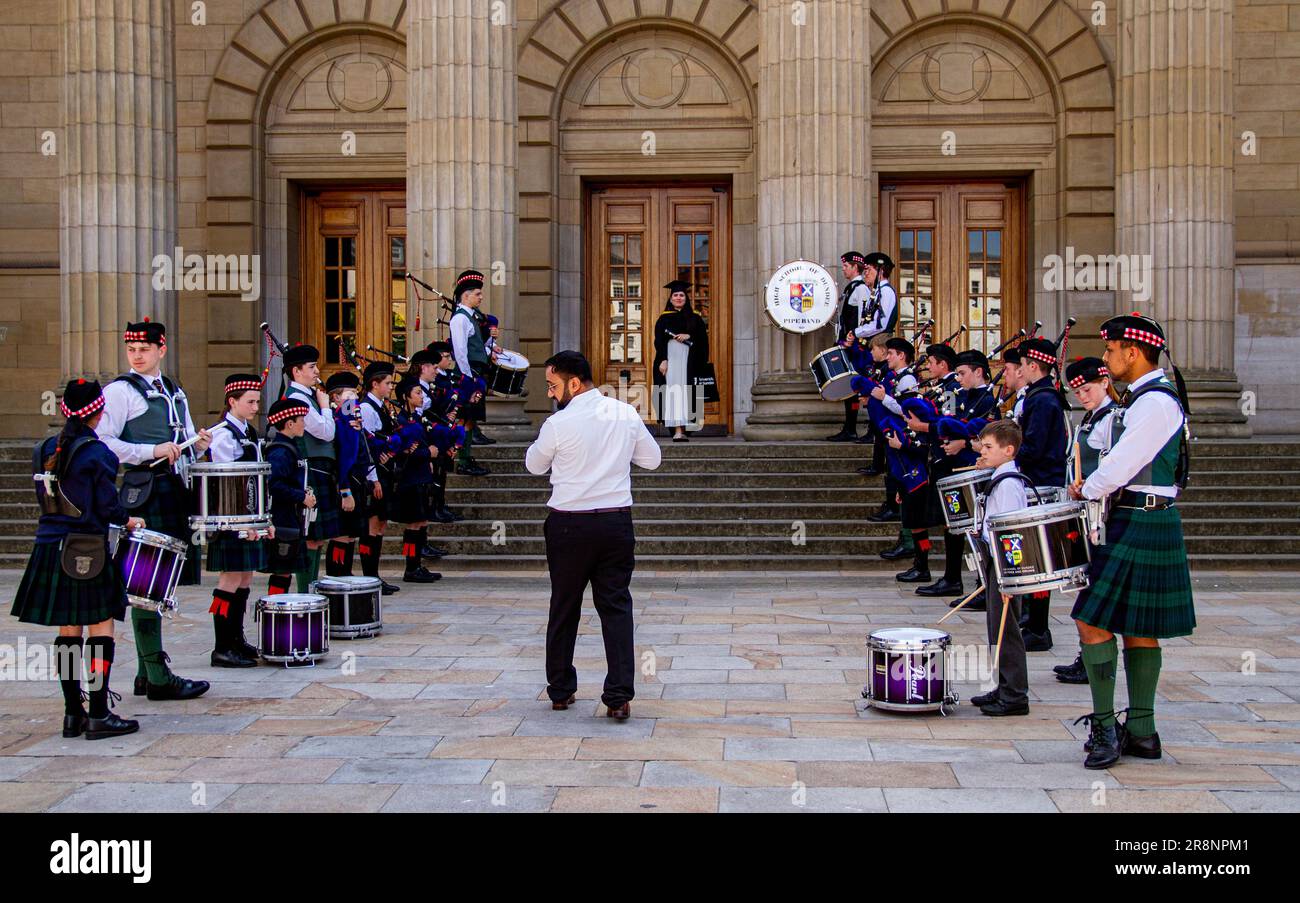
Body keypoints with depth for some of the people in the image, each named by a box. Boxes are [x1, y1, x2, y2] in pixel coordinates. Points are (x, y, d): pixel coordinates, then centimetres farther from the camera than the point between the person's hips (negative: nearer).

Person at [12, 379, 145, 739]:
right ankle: (99, 715, -1)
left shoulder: (44, 450, 8)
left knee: (68, 632, 12)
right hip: (87, 552, -7)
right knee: (101, 629, 0)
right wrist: (129, 521, 7)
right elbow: (107, 506, -11)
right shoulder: (97, 453, -12)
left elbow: (45, 500, 15)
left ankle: (73, 713, 17)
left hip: (48, 548, 7)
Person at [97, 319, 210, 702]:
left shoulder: (175, 393, 18)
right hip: (145, 494, -8)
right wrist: (152, 451, -20)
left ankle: (146, 674, 20)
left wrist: (198, 444, 2)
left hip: (175, 492, 8)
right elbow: (102, 444, -14)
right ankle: (158, 677, -2)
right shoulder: (119, 391, -5)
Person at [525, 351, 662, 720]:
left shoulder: (559, 423, -11)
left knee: (564, 608, 12)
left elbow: (534, 465, 6)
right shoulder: (626, 414, 1)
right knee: (616, 608, 5)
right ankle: (619, 696, -3)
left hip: (569, 525, -2)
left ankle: (560, 690, 22)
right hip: (616, 523, 2)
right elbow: (652, 458, 13)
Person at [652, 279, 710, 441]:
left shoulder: (695, 318, 12)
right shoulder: (664, 318, 10)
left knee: (685, 392, -2)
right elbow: (659, 341, 2)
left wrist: (688, 336, -12)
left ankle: (681, 427, 5)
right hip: (670, 359, -1)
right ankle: (678, 430, -18)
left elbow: (703, 339, 5)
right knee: (673, 392, -11)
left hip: (689, 361, 1)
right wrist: (662, 360, -11)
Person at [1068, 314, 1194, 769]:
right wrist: (1094, 484, 6)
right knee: (1139, 628, 12)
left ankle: (1105, 727, -5)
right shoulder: (1146, 397, 15)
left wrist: (1086, 490, -4)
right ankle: (1141, 731, 18)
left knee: (1093, 621, -10)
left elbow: (1121, 466, -20)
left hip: (1139, 526, -10)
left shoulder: (1155, 401, -17)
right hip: (1141, 522, 10)